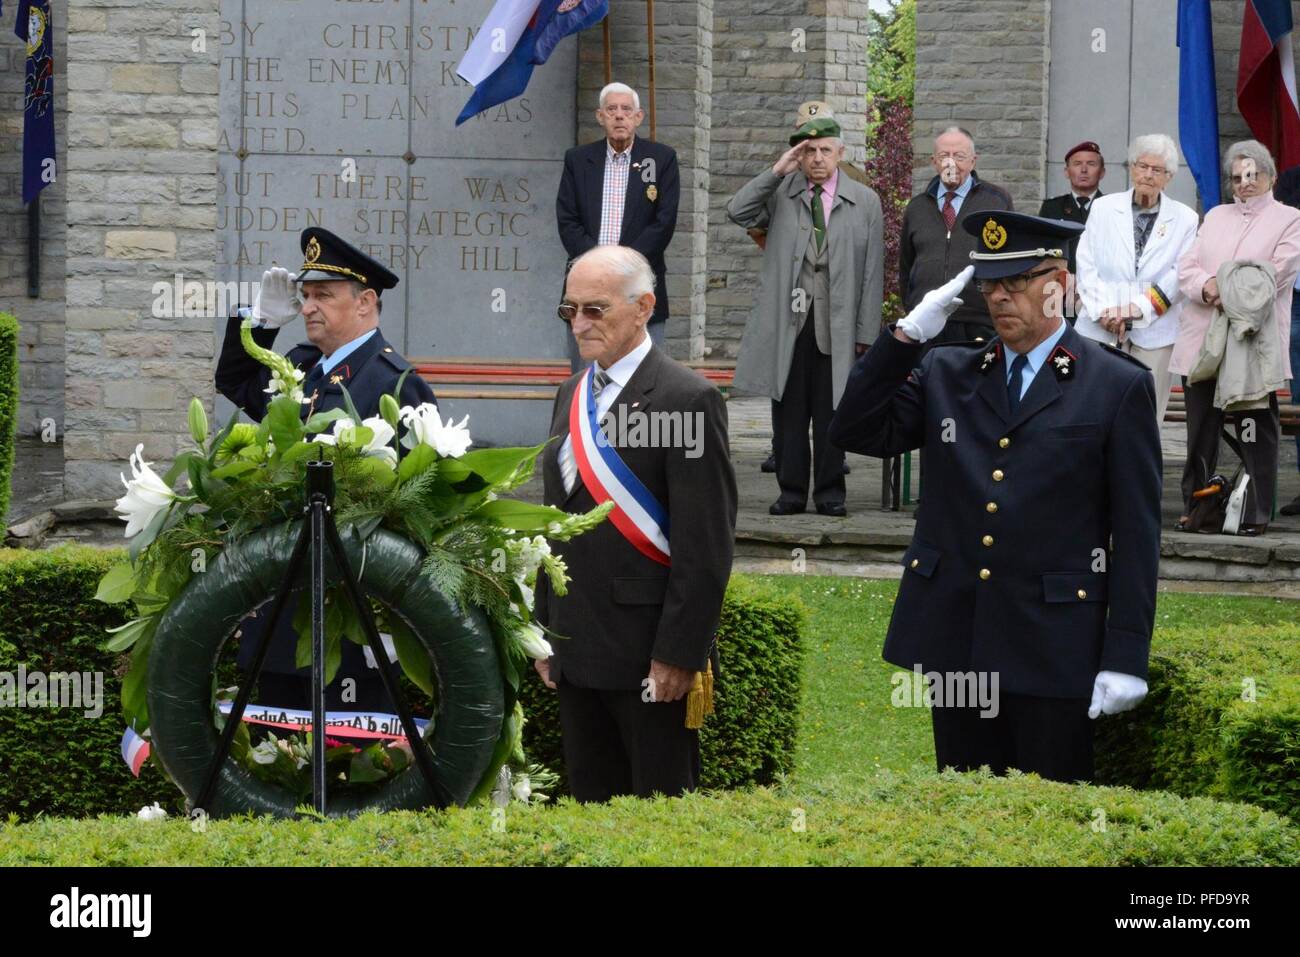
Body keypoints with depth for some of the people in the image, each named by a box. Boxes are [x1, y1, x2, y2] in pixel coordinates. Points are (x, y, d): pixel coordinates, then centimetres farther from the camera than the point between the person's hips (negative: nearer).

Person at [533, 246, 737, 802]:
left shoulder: (687, 400, -11)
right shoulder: (573, 396, 14)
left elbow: (705, 546, -14)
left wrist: (678, 653, -17)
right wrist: (545, 631, 15)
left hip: (650, 657, -8)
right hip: (576, 651, 8)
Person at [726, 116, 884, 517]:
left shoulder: (865, 202, 6)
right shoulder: (781, 193, 9)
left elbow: (872, 273, 5)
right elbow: (737, 212, -6)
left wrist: (866, 333, 0)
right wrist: (776, 171, -8)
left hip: (837, 325, -1)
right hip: (787, 320, 1)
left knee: (831, 411, 3)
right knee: (789, 410, 3)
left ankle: (830, 493, 10)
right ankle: (791, 491, 9)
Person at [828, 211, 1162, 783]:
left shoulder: (1118, 387, 0)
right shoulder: (946, 375, 12)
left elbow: (1136, 532, -3)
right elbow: (856, 431, 2)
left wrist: (1126, 657, -9)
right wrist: (908, 334, -6)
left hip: (1052, 649, -4)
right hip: (955, 641, 4)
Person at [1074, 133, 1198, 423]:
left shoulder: (1184, 219, 5)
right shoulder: (1103, 208, 9)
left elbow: (1181, 275, -2)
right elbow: (1086, 265, 5)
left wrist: (1139, 309, -11)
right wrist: (1103, 310, -8)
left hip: (1154, 333, -1)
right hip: (1100, 330, 1)